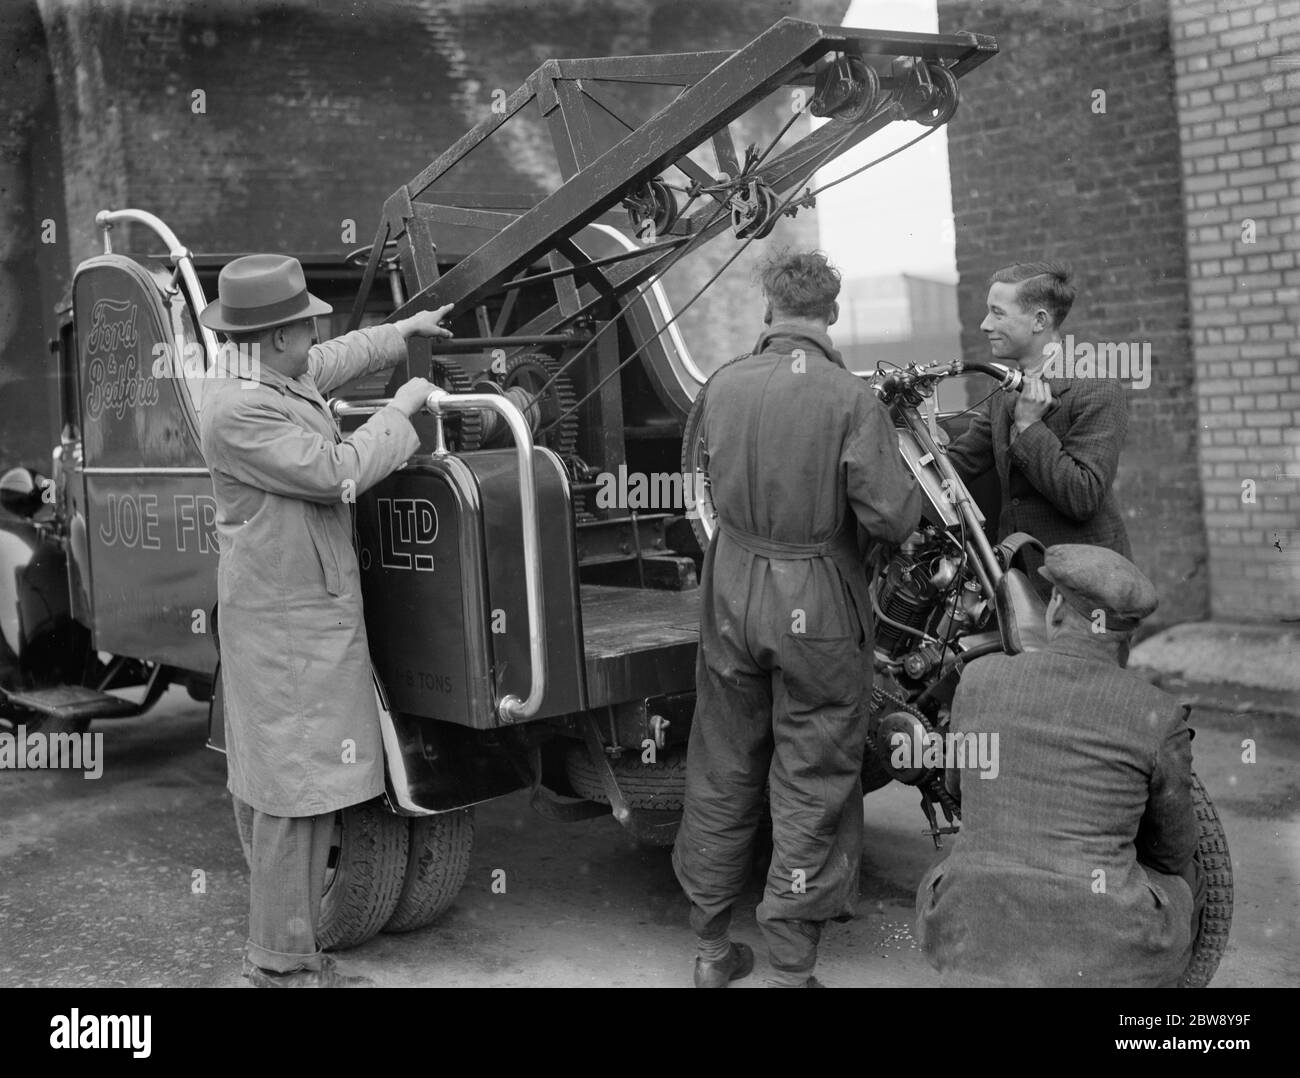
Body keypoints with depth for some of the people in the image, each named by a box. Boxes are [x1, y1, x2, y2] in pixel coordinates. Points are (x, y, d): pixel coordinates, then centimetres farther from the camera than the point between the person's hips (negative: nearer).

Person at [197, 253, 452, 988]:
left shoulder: (289, 379, 8)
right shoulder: (238, 411, -20)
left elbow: (339, 358, 32)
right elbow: (338, 474, -22)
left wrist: (403, 332, 39)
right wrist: (401, 411, -10)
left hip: (321, 613, 10)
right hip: (282, 624, -10)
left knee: (316, 788, 14)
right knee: (293, 796, -3)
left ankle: (298, 955, 24)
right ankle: (282, 964, 10)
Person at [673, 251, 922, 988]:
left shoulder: (723, 386, -1)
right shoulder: (852, 398, -14)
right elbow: (889, 517, -16)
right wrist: (912, 472, 3)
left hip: (732, 594, 4)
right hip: (817, 606, -4)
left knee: (722, 773, 17)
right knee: (812, 788, 7)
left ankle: (712, 948, 30)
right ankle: (791, 967, 14)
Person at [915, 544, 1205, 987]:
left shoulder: (980, 679, -1)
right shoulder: (1158, 717, -6)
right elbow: (1173, 848, 10)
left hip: (976, 947, 2)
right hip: (1100, 958, -1)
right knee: (1186, 879, 31)